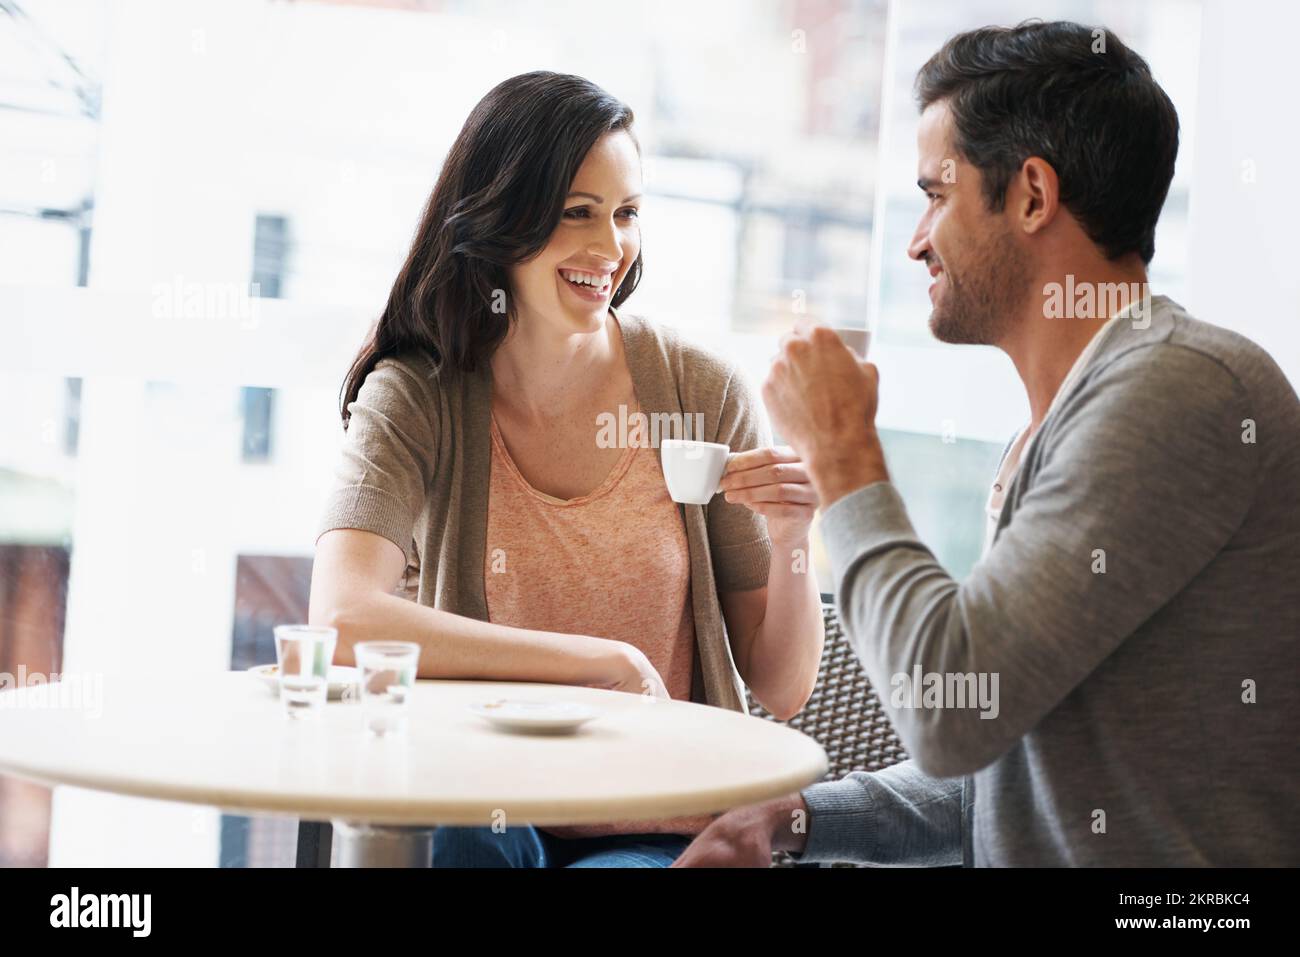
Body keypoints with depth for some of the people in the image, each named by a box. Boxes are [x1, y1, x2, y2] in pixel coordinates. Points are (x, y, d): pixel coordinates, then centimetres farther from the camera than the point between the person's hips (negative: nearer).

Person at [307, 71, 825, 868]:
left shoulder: (703, 392, -2)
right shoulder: (414, 399, -6)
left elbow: (783, 693, 3)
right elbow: (344, 623, -24)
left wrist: (791, 544, -18)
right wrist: (608, 663, -22)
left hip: (664, 830, 1)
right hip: (488, 807, 0)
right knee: (454, 834, -34)